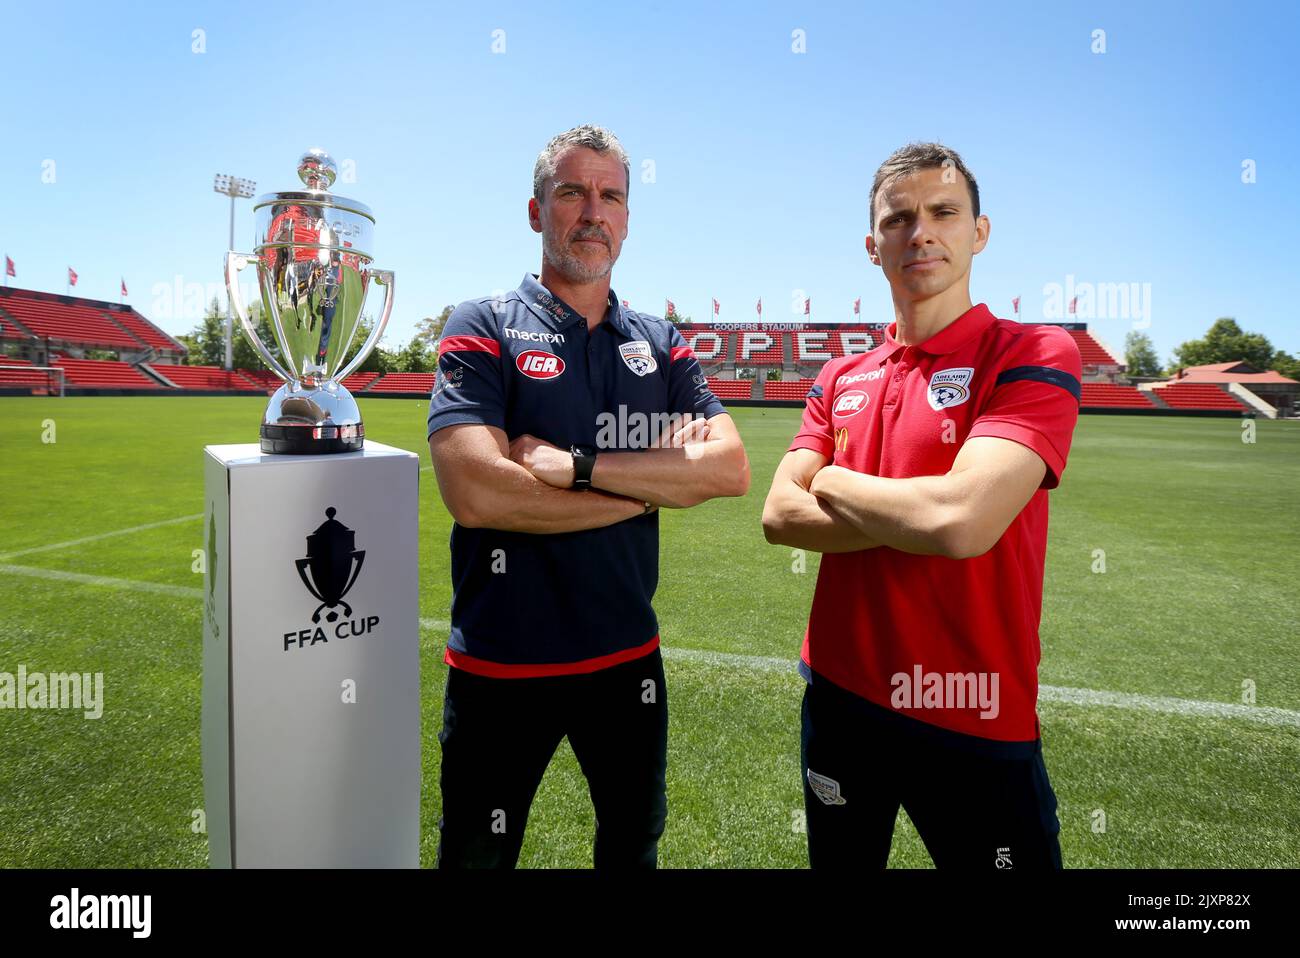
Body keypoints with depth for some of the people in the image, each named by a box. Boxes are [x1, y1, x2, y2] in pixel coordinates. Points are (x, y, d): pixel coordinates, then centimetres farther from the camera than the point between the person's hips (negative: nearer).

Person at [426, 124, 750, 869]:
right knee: (478, 854, 18)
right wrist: (658, 482, -14)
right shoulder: (483, 329, -7)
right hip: (502, 663, -3)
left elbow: (732, 469, -10)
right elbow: (475, 492, -22)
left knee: (634, 847, 25)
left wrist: (577, 465, -22)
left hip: (629, 656, 4)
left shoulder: (662, 345, 5)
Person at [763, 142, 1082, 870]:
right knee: (840, 861, 24)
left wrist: (833, 483, -10)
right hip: (838, 697, 5)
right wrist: (918, 516, -17)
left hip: (975, 723, -4)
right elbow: (779, 516, -5)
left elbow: (961, 522, -26)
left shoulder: (1036, 356, -11)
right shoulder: (841, 379, 5)